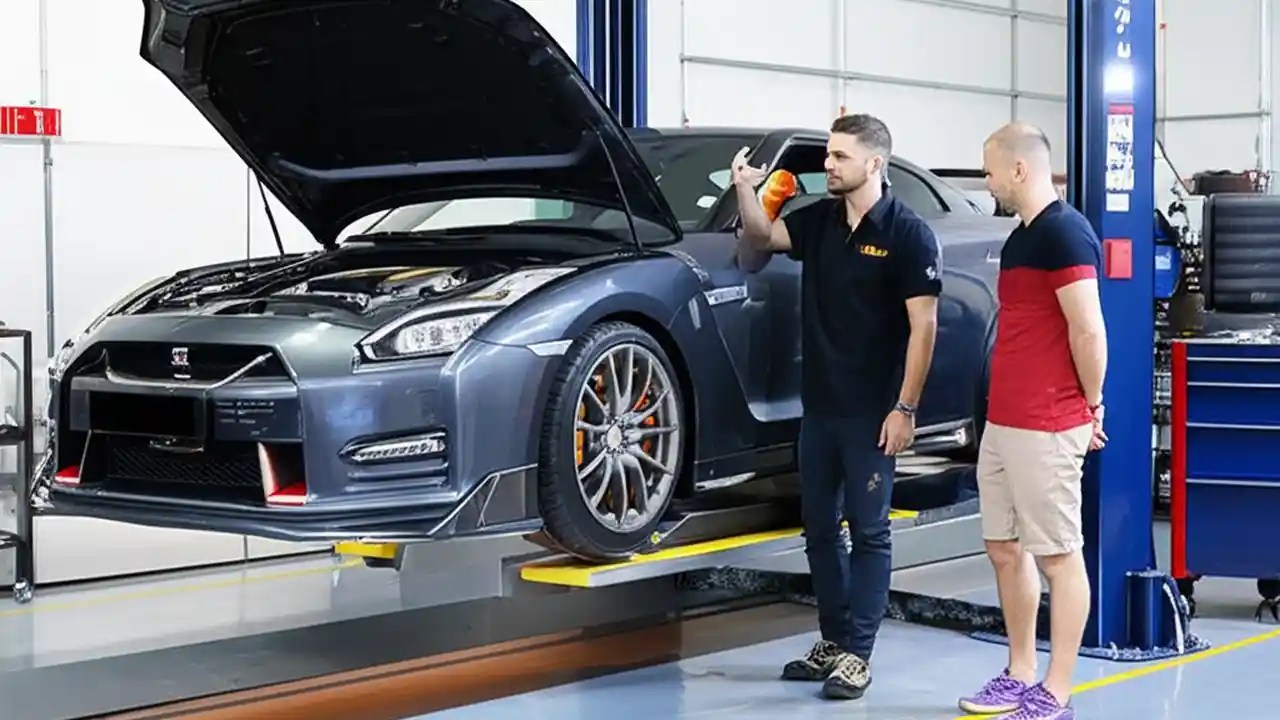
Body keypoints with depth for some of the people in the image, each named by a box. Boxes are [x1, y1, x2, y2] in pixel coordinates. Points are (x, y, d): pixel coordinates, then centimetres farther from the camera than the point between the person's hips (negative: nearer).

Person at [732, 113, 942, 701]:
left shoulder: (907, 233, -10)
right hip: (817, 406, 7)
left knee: (867, 531, 1)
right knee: (819, 526, 13)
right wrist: (745, 191, -18)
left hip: (872, 412, -7)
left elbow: (923, 326, -12)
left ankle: (857, 653, 5)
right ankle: (832, 641, 24)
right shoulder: (819, 221, 8)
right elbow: (762, 238, 2)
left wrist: (904, 408, -16)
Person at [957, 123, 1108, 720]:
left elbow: (1088, 330, -18)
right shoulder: (1020, 237, 17)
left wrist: (1091, 406, -7)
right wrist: (1001, 411, 16)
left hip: (1046, 430, -10)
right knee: (1005, 549, 15)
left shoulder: (1064, 232, -13)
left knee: (1058, 556, -2)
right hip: (1002, 424, 10)